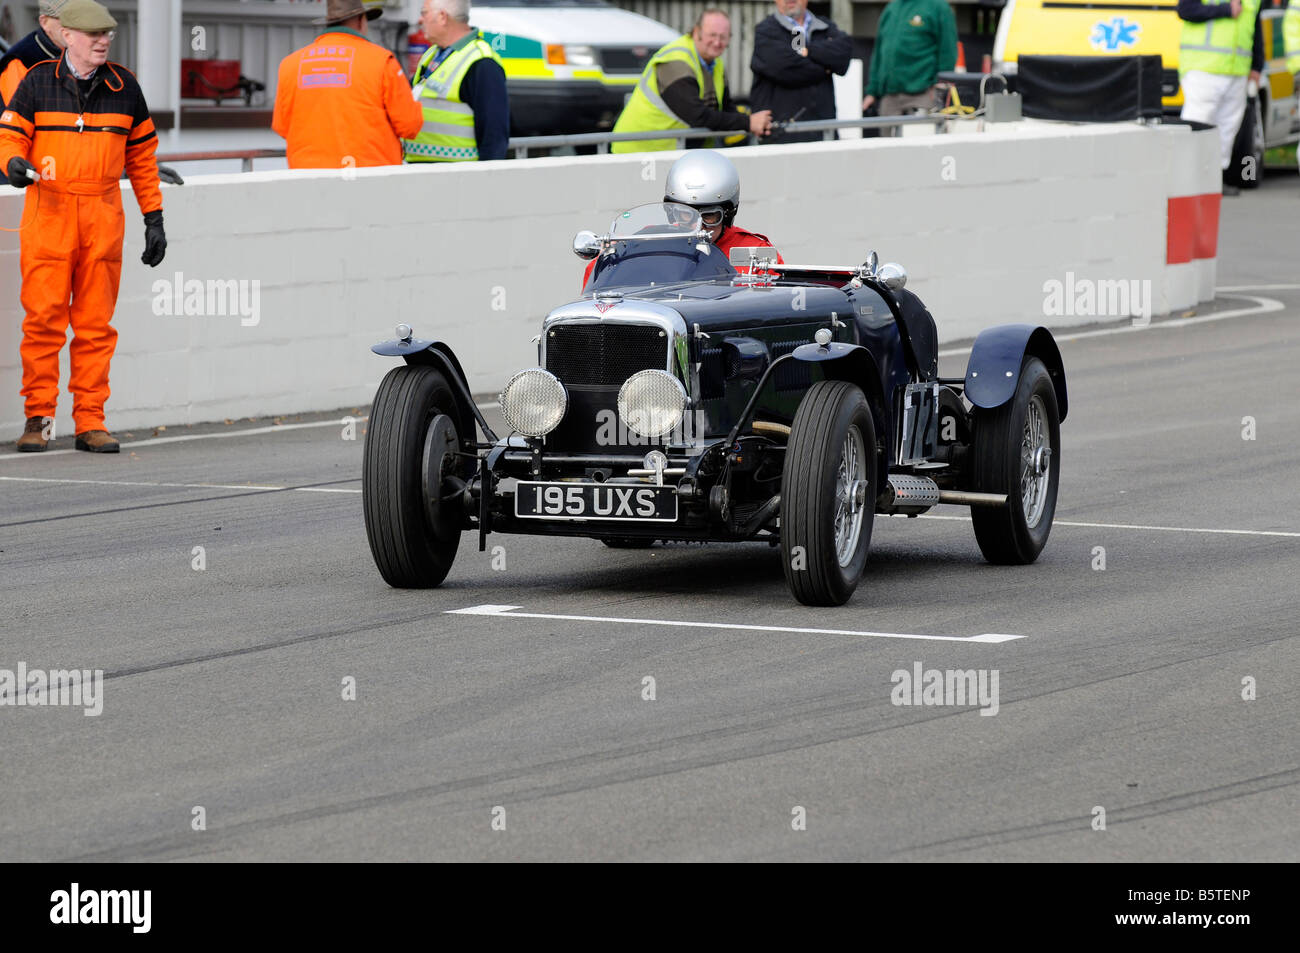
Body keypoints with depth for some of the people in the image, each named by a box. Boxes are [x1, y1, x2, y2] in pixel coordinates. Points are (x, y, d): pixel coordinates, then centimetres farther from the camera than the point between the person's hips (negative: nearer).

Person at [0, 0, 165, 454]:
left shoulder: (123, 87, 9)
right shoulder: (38, 83, 2)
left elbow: (142, 156, 15)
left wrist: (154, 217, 12)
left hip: (103, 216, 2)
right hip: (48, 210, -2)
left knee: (96, 323, 2)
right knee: (43, 317, -5)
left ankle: (90, 421, 7)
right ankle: (38, 416, 3)